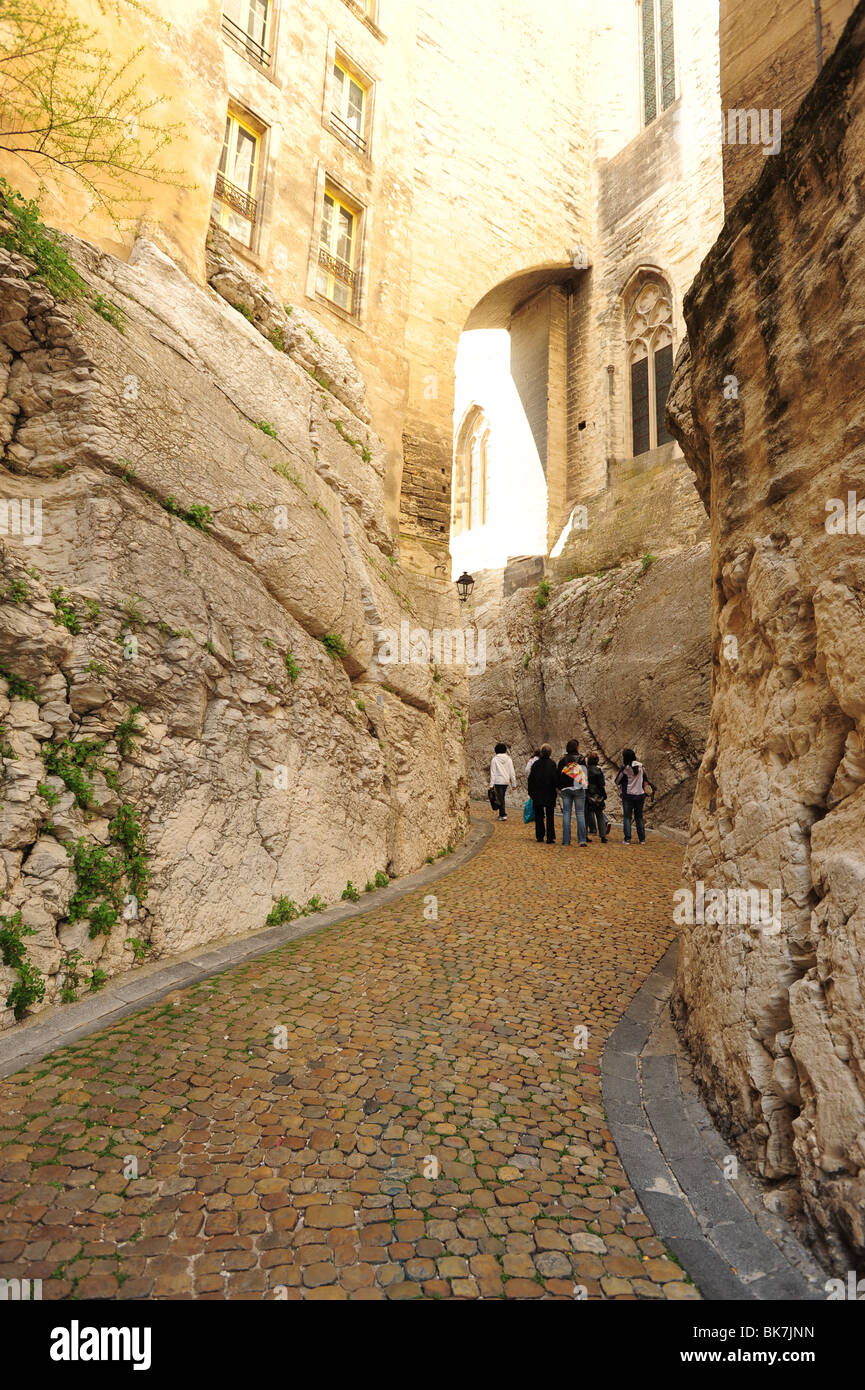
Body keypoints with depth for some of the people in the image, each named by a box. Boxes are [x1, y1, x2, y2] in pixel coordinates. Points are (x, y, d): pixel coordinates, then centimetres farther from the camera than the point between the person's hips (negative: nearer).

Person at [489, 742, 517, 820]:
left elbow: (493, 773, -8)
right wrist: (514, 784, 10)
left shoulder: (495, 759, -6)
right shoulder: (508, 759, 3)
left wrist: (491, 785, -7)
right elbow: (512, 773, 5)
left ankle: (503, 815, -6)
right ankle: (501, 814, 22)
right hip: (506, 781, 4)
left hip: (498, 781, -4)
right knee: (502, 797, 16)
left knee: (500, 798, 0)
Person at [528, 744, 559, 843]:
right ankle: (550, 838, 0)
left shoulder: (536, 764, 0)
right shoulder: (552, 764, -10)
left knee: (538, 816, 11)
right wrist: (558, 787, 6)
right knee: (550, 816, 3)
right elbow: (556, 778, -11)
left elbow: (531, 779, 4)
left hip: (537, 794, 3)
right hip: (549, 794, -2)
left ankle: (539, 836, 13)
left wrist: (531, 792, 12)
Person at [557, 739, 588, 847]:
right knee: (580, 813, 1)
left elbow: (559, 776, 6)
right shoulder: (581, 759, -4)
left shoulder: (562, 761, 2)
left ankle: (566, 840, 4)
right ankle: (582, 840, -3)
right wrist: (585, 785, 10)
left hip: (566, 789, 2)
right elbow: (585, 774, -3)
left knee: (566, 813, 5)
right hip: (579, 789, -2)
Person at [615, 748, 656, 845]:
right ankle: (642, 839, 14)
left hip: (628, 795, -4)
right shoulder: (640, 766, 0)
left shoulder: (624, 768, -11)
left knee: (627, 817, 3)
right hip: (640, 794, 4)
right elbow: (646, 777, 16)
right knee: (639, 817, 13)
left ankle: (627, 839, -3)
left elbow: (617, 781, -4)